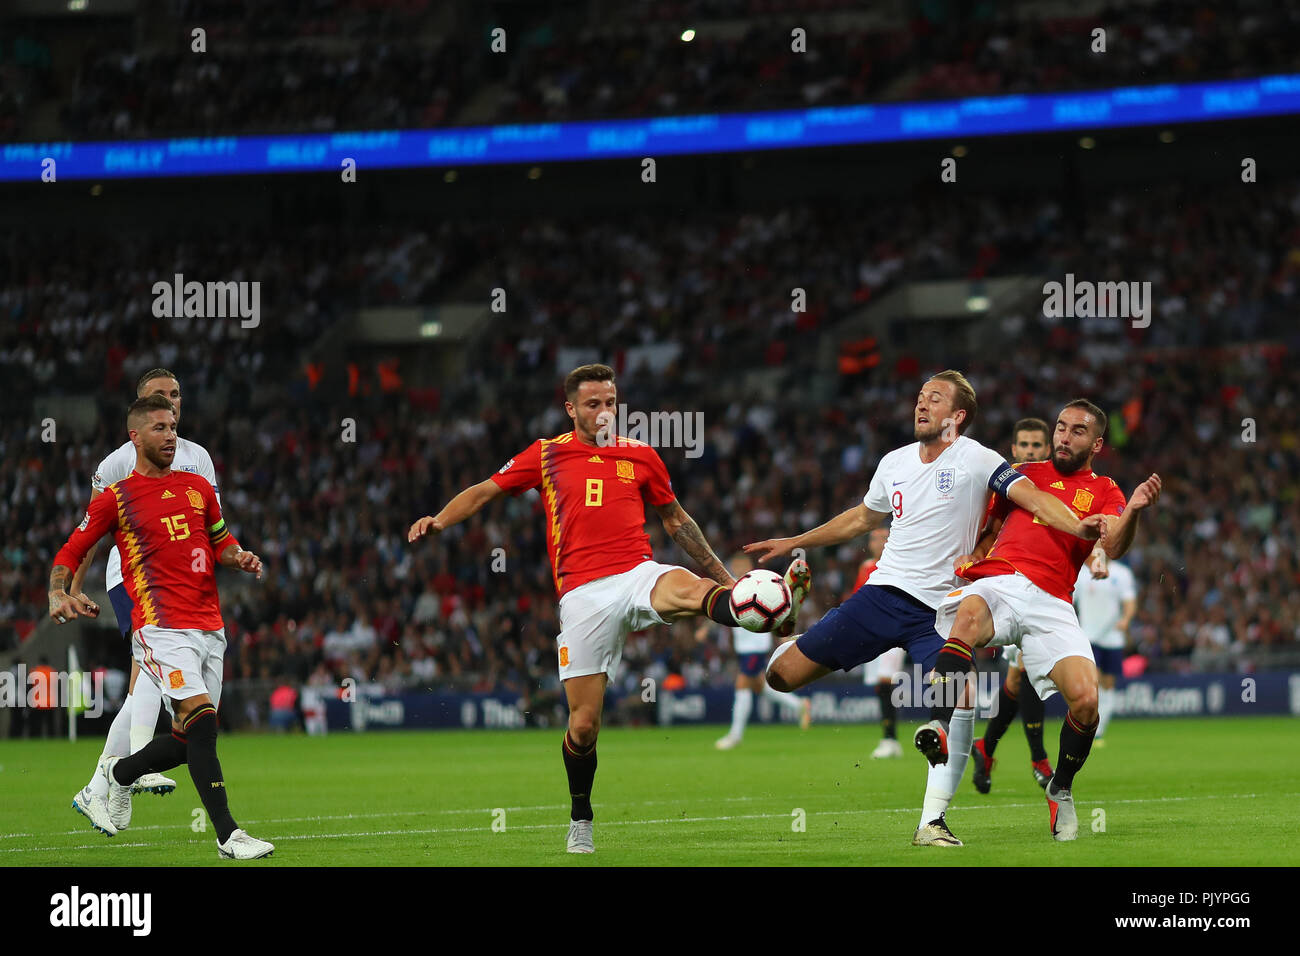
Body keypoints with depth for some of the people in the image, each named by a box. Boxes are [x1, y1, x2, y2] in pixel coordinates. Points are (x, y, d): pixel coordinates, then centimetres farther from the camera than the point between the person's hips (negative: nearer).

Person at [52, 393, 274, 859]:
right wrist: (58, 594, -15)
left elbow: (221, 540, 28)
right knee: (201, 719, -21)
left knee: (187, 741, 7)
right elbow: (70, 553, 4)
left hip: (210, 628, 6)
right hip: (161, 628, -6)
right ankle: (228, 835, -22)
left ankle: (110, 777, 33)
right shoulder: (116, 498, 2)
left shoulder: (198, 487, 16)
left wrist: (238, 557, 6)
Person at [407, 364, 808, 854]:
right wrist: (439, 520, -5)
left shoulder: (641, 455, 15)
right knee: (584, 722, -2)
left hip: (639, 575, 1)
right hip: (582, 594, -1)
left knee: (698, 592, -35)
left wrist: (722, 574, 24)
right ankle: (580, 820, 19)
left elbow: (675, 520, 25)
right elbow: (484, 491, 13)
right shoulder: (546, 455, 12)